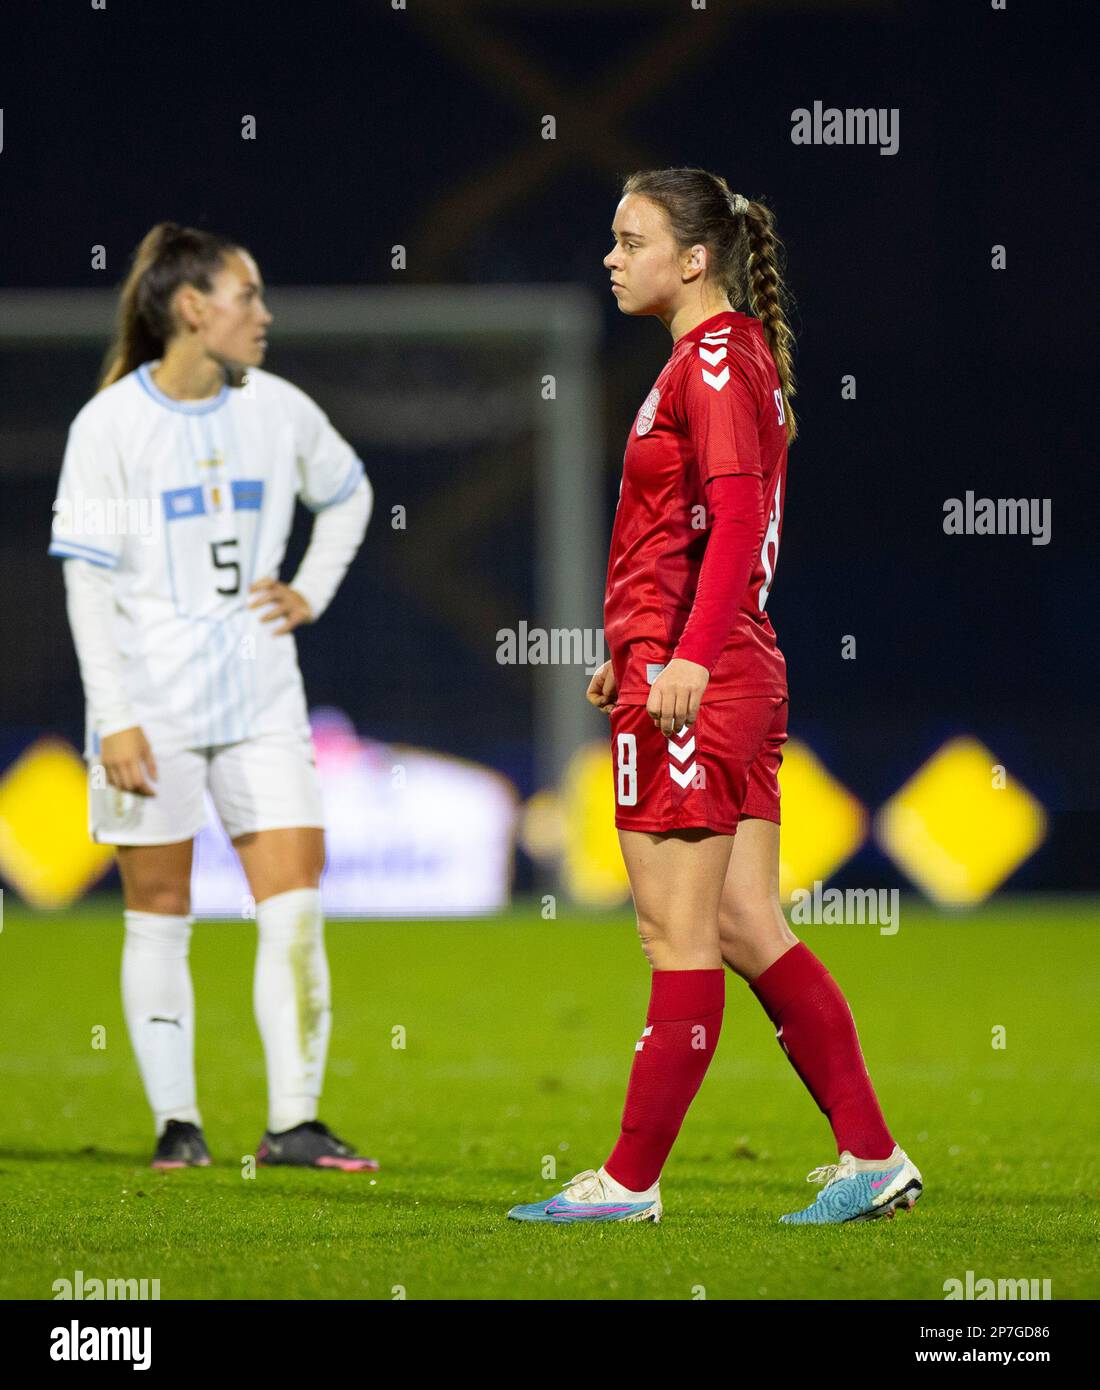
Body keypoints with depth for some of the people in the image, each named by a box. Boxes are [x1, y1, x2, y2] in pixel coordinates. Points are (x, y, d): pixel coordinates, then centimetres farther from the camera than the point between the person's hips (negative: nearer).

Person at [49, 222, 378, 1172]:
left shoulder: (280, 411, 4)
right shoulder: (111, 425, -7)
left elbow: (347, 495, 25)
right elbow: (88, 581, -8)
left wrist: (313, 592, 10)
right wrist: (113, 718, -14)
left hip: (261, 699, 4)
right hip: (151, 705, -3)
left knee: (296, 899, -5)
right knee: (160, 914, 2)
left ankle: (293, 1121, -2)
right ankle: (176, 1122, 10)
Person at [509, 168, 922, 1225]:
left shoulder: (714, 359, -11)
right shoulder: (730, 357, 19)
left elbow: (738, 516, -22)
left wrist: (689, 657, -31)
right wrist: (636, 647, 32)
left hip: (690, 689, -10)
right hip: (735, 680, 10)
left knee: (678, 931, -4)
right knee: (745, 929, 9)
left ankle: (631, 1180, 1)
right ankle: (872, 1157, 9)